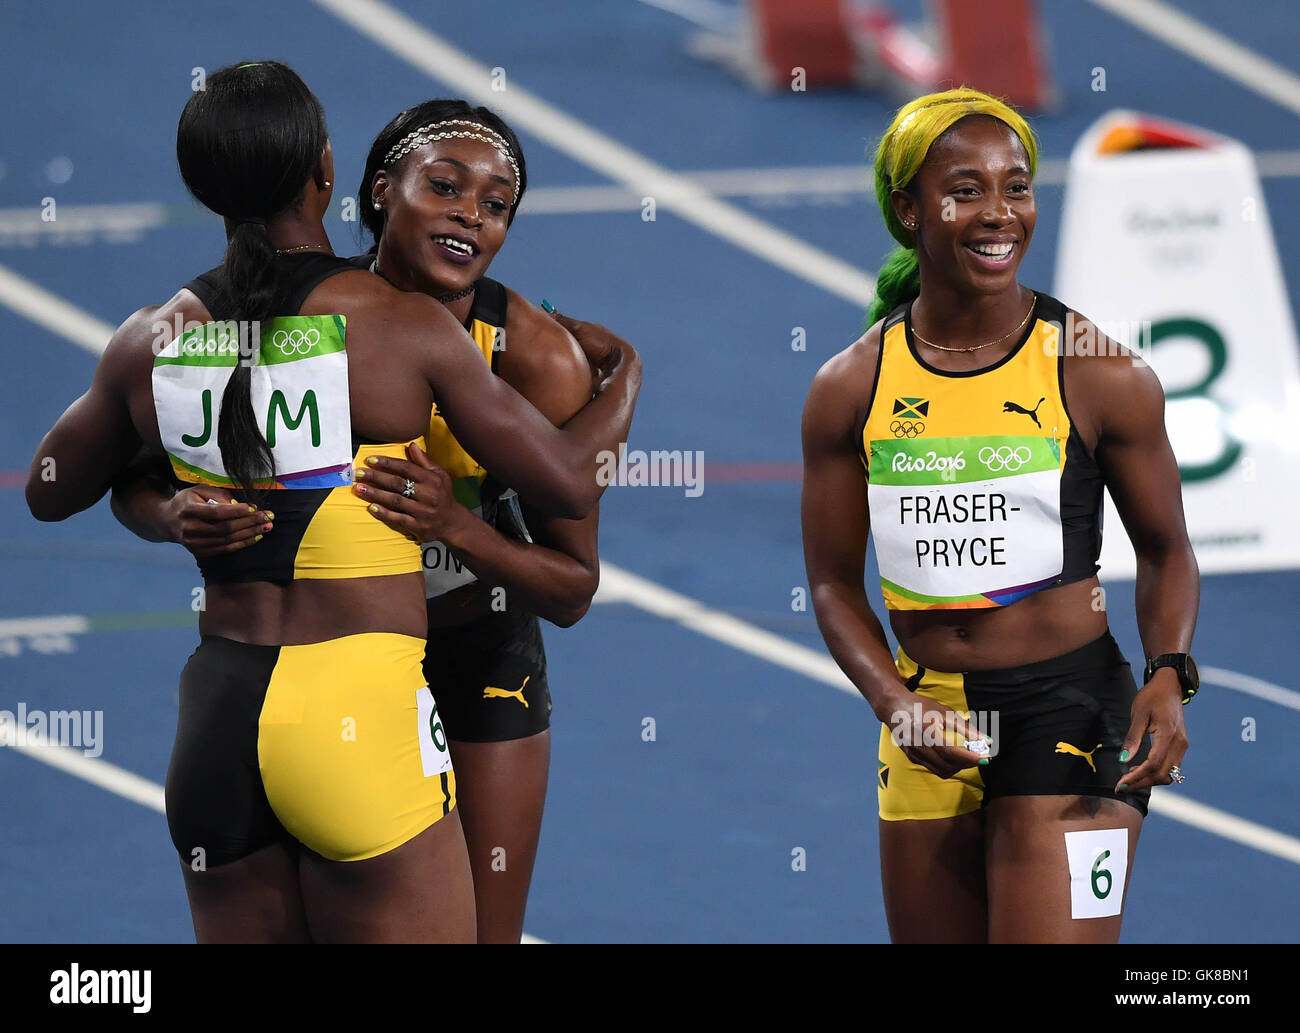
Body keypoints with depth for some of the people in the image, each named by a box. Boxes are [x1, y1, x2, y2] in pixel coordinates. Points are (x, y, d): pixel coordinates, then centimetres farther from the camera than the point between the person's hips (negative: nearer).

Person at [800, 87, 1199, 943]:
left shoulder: (1101, 376, -5)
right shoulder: (851, 390, 0)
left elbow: (1166, 551, 5)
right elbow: (834, 582, 6)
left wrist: (1169, 679, -12)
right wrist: (896, 704, -10)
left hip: (1071, 712, -3)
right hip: (929, 733, 3)